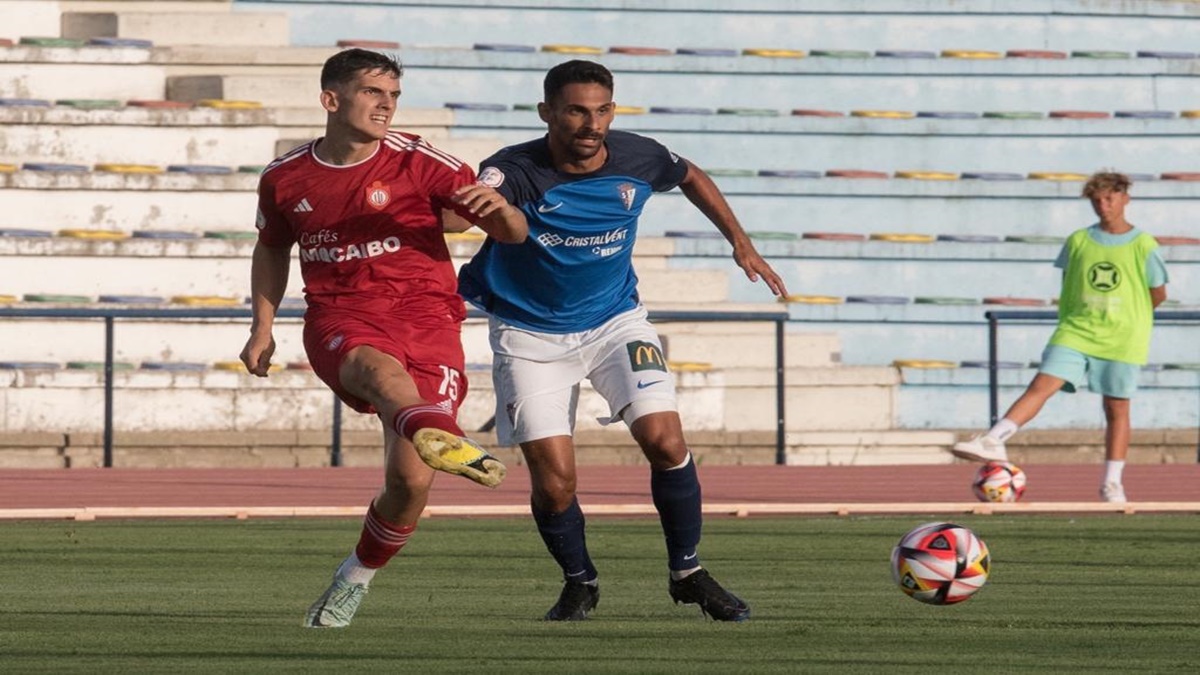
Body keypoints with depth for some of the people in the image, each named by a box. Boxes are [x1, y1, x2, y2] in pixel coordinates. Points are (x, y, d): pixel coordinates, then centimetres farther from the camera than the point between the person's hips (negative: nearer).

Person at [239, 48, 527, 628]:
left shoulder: (419, 163, -1)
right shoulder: (284, 178, 8)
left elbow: (513, 234, 1)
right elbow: (272, 249, 29)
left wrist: (498, 209, -23)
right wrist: (262, 328, 19)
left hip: (425, 317, 0)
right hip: (340, 321, 0)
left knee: (410, 481, -11)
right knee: (382, 367, -38)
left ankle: (357, 578, 18)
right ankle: (441, 440, -73)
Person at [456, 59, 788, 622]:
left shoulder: (638, 159, -11)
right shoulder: (516, 171, -24)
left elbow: (690, 177, 12)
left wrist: (741, 243, 13)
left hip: (615, 321, 2)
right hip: (531, 336, -2)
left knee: (664, 438, -14)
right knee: (553, 475, -10)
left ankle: (687, 572, 7)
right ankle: (579, 583, 19)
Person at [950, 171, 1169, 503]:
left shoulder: (1143, 246, -3)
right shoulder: (1078, 242, 5)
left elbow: (1158, 294, 4)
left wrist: (1122, 316, 10)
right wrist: (1073, 319, 7)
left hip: (1123, 339, -2)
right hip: (1076, 333, 2)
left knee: (1117, 407, 3)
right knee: (1042, 385, -13)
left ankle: (1112, 482, 10)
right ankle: (992, 442, -22)